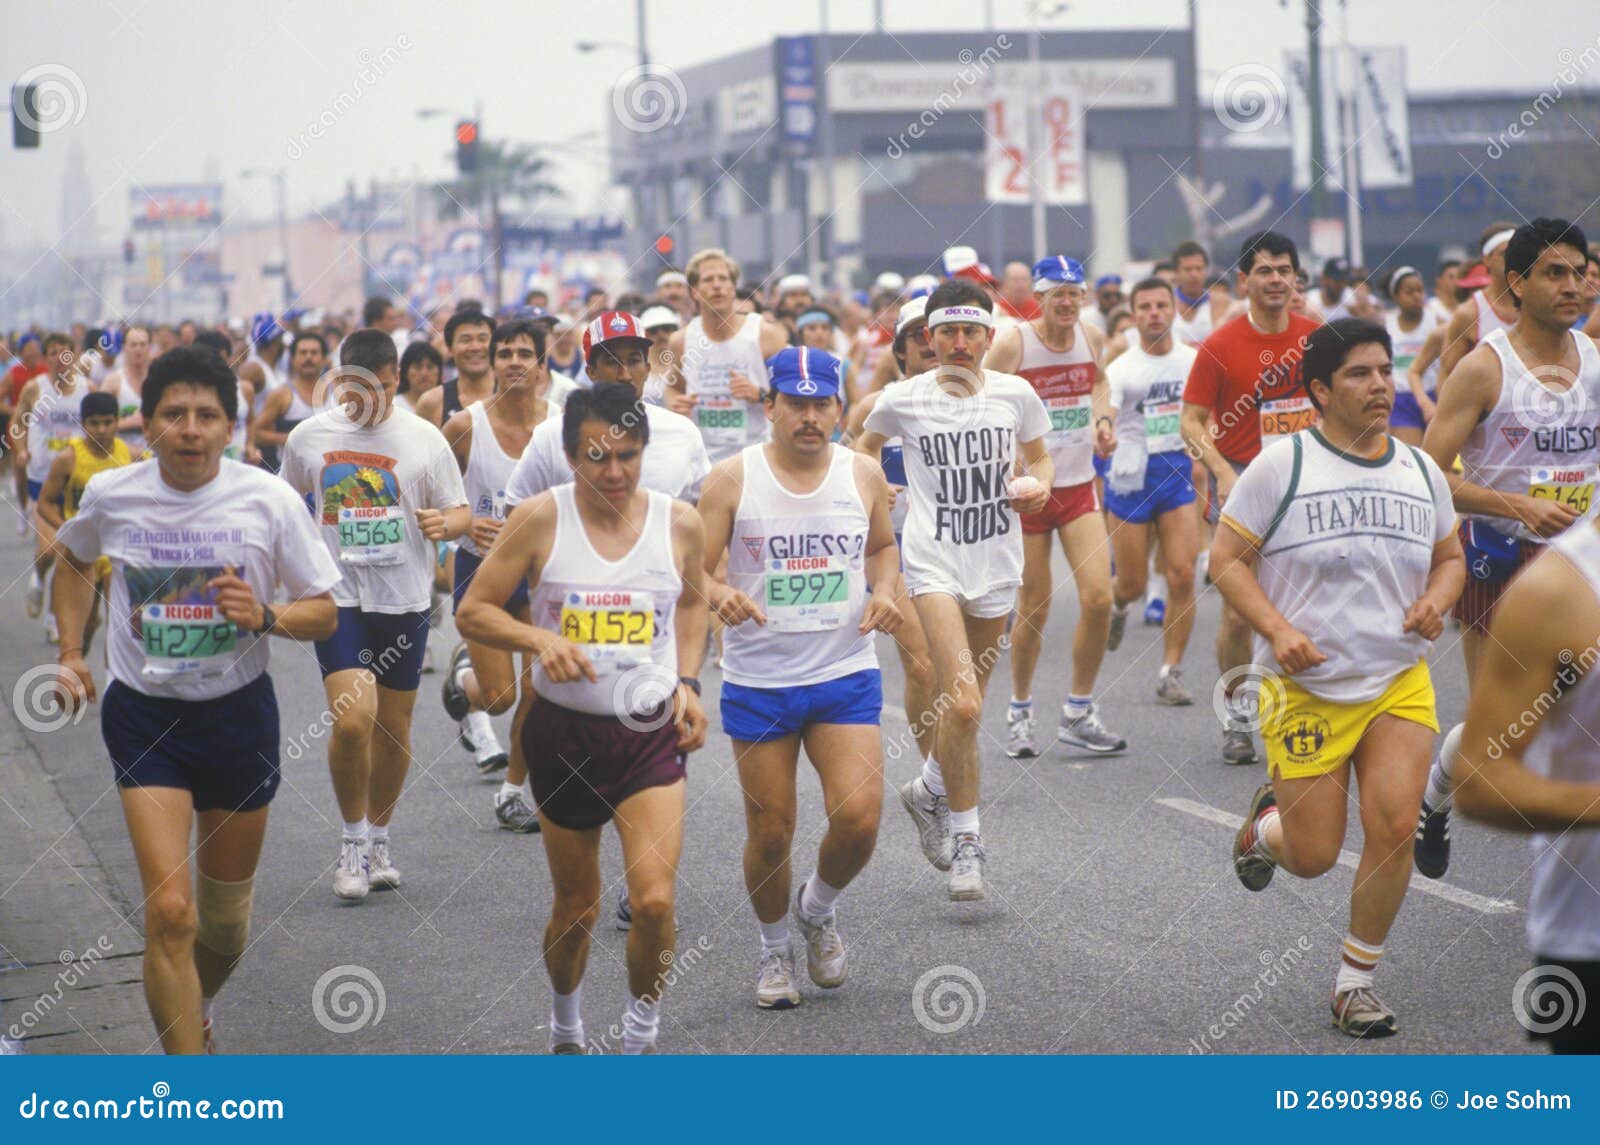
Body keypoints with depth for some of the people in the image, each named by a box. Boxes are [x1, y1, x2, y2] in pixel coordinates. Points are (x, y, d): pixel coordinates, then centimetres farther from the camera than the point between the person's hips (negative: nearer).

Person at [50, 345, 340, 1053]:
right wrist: (70, 654, 10)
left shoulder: (269, 499, -11)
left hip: (239, 711, 1)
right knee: (169, 912, -15)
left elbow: (324, 612, -4)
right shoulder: (110, 495, -7)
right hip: (143, 715, -1)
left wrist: (265, 617, -24)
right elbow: (73, 558, 17)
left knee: (226, 920, 15)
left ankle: (197, 1009, 48)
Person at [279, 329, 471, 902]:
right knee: (353, 717, -17)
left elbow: (460, 510, 4)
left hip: (404, 599, 1)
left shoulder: (424, 439, -1)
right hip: (337, 596, -1)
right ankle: (353, 841, 2)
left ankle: (378, 839, 29)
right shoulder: (308, 437, 3)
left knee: (394, 726, 9)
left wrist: (446, 523, -18)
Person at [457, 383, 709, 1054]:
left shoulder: (679, 523, -2)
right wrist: (540, 640, -21)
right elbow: (473, 612, -4)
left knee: (654, 901, -16)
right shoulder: (540, 520, -8)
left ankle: (641, 1030, 10)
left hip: (651, 730, 0)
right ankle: (566, 1024, 42)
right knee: (576, 907, 13)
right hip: (564, 731, 0)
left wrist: (688, 682, 4)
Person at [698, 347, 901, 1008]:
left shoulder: (863, 475, 2)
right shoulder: (733, 478, -7)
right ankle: (774, 949, 31)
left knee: (859, 819, -13)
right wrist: (721, 595, -29)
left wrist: (884, 592, 0)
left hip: (847, 675, 2)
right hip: (758, 682, -1)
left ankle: (819, 909, 19)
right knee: (770, 834, 4)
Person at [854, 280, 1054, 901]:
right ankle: (965, 838, -4)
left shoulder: (1015, 394, 0)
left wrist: (1039, 486, -4)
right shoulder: (904, 400, -3)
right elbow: (867, 445, 17)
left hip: (997, 563, 3)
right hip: (934, 562, -3)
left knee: (966, 702, 12)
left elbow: (1039, 456, 16)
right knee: (962, 703, -19)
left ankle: (930, 790, 41)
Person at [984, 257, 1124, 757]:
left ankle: (1078, 714, 8)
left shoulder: (1091, 338, 4)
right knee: (1034, 609, 2)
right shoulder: (1011, 344, -12)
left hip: (1080, 485, 4)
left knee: (1099, 597, -8)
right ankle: (1019, 712, 24)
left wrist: (1102, 419, 7)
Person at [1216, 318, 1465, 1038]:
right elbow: (1226, 560, -7)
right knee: (1313, 858, 1)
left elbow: (1450, 558, 19)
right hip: (1307, 688, -3)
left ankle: (1357, 980, 9)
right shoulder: (1282, 466, -8)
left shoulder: (1421, 470, 6)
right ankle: (1266, 826, 40)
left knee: (1394, 829, -12)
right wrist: (1278, 630, -21)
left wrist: (1437, 599, -3)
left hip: (1400, 683, 3)